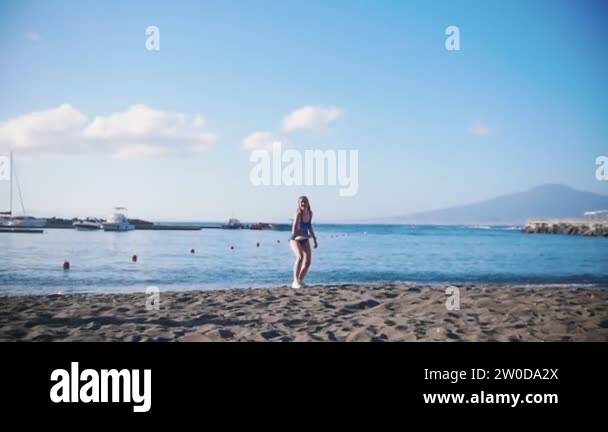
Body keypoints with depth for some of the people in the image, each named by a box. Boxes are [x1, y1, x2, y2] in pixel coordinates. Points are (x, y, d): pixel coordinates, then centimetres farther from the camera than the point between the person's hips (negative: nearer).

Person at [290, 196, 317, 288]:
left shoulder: (310, 213, -4)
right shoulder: (298, 214, -25)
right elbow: (294, 231, -31)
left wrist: (314, 239, 17)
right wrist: (307, 235, -18)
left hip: (305, 240, 6)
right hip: (295, 240, -6)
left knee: (307, 262, -3)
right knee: (300, 257, -29)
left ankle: (300, 280, 17)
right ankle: (295, 282, -25)